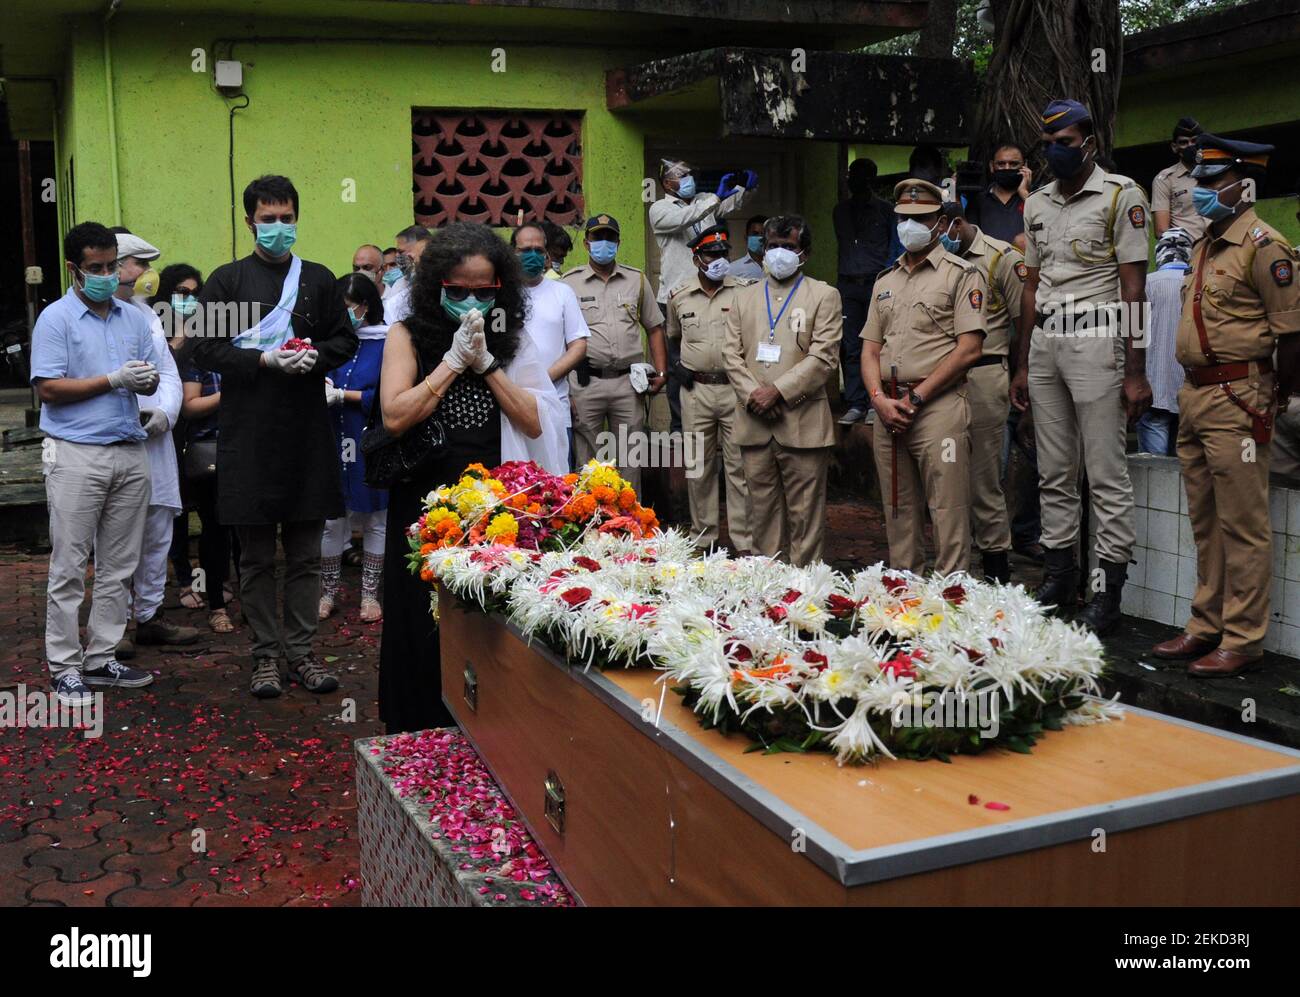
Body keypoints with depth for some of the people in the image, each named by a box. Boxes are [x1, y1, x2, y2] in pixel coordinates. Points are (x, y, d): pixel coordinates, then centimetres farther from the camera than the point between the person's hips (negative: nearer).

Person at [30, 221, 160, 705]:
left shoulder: (134, 317, 12)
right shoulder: (56, 319, -3)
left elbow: (152, 377, 14)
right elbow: (48, 388, -10)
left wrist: (148, 380, -10)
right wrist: (113, 380, -15)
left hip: (130, 452, 5)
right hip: (76, 455, -5)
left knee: (119, 566, 8)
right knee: (69, 567, -1)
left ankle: (100, 659, 18)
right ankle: (64, 669, 7)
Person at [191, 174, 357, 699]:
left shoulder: (319, 279, 10)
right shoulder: (227, 279, 3)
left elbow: (345, 340, 13)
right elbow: (205, 348, -2)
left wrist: (315, 356, -8)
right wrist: (266, 360, -14)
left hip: (307, 432, 2)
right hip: (248, 433, -2)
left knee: (306, 552, 7)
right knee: (256, 555, 5)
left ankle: (300, 650, 17)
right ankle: (266, 653, 15)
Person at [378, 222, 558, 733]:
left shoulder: (512, 340, 8)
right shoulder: (408, 336, 1)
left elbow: (534, 424, -1)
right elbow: (395, 416, -12)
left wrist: (486, 364, -9)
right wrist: (454, 359, -12)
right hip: (426, 503, -1)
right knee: (427, 629, 6)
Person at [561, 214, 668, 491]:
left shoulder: (637, 280, 11)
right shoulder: (570, 282, 3)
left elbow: (654, 328, 16)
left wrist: (661, 372, 5)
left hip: (628, 382, 2)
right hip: (585, 383, -2)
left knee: (630, 462, 8)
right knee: (588, 463, 5)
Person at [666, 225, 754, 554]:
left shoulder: (746, 291, -1)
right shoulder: (678, 295, 7)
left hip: (736, 388, -2)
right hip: (696, 390, 2)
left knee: (740, 466, 0)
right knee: (699, 467, 9)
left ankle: (743, 542, 5)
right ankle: (703, 537, 19)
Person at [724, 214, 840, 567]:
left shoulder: (824, 296, 5)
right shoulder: (745, 297, 17)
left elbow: (824, 357, -5)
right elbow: (732, 354, 10)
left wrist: (778, 390, -13)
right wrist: (752, 393, -6)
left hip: (803, 422, -4)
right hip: (754, 423, 4)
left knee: (805, 511, -1)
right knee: (762, 509, 8)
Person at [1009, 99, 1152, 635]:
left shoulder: (1120, 194, -2)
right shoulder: (1037, 203, 16)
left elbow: (1133, 286, -7)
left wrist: (1134, 371, -12)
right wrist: (1023, 366, 16)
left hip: (1095, 340, -6)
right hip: (1044, 341, 6)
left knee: (1106, 474, -5)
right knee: (1053, 474, 9)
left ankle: (1109, 593, 0)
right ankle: (1057, 576, 18)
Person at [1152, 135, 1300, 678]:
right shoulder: (1205, 246, 16)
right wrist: (1193, 391, 16)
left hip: (1236, 400, -9)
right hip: (1194, 395, 9)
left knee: (1242, 526, -3)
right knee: (1205, 522, 14)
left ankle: (1242, 640, 5)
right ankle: (1207, 627, 24)